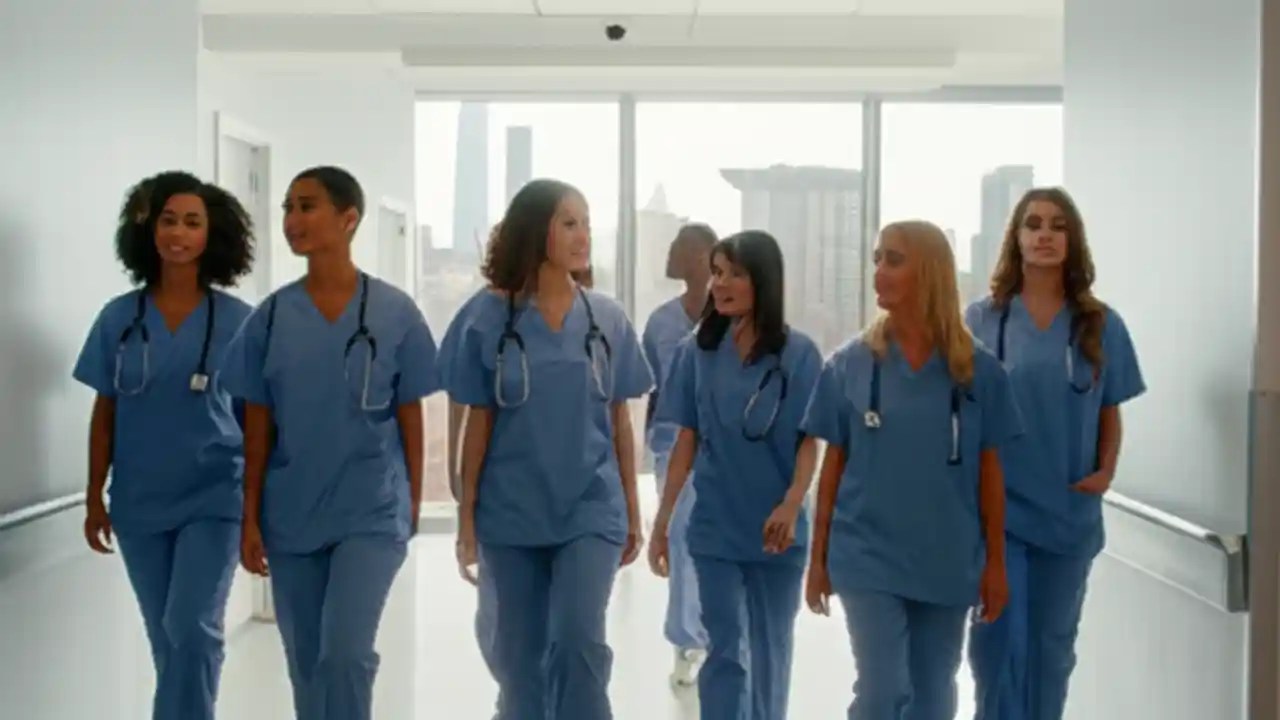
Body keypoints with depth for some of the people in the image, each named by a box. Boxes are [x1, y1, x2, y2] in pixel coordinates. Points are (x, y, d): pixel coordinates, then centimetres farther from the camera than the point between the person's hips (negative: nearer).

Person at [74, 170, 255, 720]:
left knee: (193, 628, -14)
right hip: (139, 502, 3)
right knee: (166, 637, 12)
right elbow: (105, 414, 7)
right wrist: (95, 498, 6)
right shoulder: (119, 317, 2)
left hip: (213, 498, -3)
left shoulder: (237, 320, -4)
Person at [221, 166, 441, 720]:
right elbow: (258, 427, 4)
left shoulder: (395, 313, -5)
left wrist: (413, 505, 2)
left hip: (372, 512, -3)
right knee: (306, 663, 12)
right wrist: (250, 518, 2)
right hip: (290, 516, 3)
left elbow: (410, 418, 1)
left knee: (345, 653, -14)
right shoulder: (271, 317, 1)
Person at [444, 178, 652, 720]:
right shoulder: (489, 315, -3)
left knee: (580, 639, -12)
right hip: (512, 511, 0)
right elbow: (478, 422, 0)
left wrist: (632, 508, 7)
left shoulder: (607, 318, 1)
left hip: (591, 507, 0)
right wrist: (466, 513, 0)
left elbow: (619, 420, 6)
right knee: (520, 653, 10)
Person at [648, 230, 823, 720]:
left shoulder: (798, 353, -6)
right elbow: (687, 441, 4)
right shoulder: (698, 350, 1)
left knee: (770, 651, 13)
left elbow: (810, 441, -7)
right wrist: (662, 520, 3)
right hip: (715, 527, 1)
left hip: (776, 528, -1)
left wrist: (792, 504, -24)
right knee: (725, 651, 2)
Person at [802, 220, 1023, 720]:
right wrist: (818, 557, 3)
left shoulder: (978, 370, -2)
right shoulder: (849, 364, -2)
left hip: (948, 563, 1)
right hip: (868, 558, -1)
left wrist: (995, 562, 3)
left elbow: (989, 471, 3)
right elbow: (833, 466, 2)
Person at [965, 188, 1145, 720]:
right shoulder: (982, 320, -1)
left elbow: (1109, 413, 7)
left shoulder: (1101, 325, 2)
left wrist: (1106, 471, -9)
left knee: (1052, 643, 13)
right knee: (996, 640, -1)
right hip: (996, 507, -1)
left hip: (1069, 511, 2)